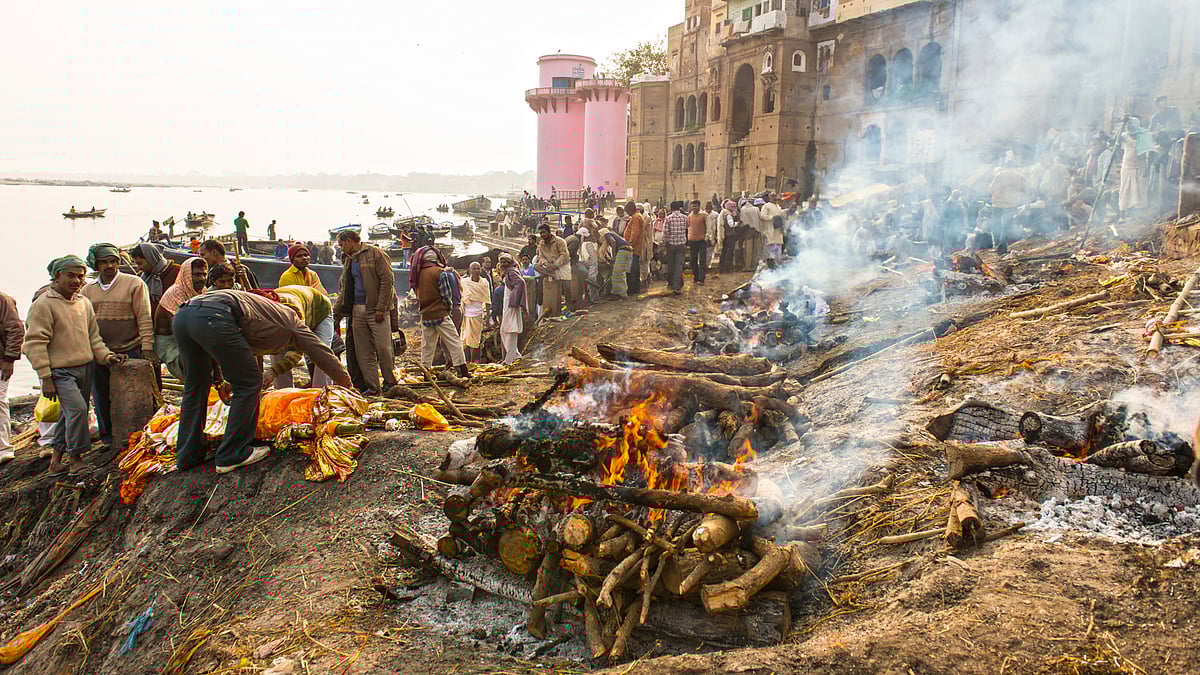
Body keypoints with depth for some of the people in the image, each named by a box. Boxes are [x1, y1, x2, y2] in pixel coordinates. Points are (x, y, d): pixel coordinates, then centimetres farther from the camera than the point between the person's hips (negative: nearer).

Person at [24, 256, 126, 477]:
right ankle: (75, 458, -5)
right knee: (76, 409, -19)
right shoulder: (43, 304, -10)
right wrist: (45, 377, -15)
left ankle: (57, 460, 25)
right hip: (60, 371, -7)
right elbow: (35, 343, -12)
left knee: (68, 413, 13)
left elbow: (93, 336, 19)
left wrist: (106, 356, 2)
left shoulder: (84, 303, 11)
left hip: (85, 367, 7)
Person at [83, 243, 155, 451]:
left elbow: (144, 318, -6)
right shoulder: (87, 290, 11)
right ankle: (107, 435, 23)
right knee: (101, 397, 10)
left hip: (129, 351, -4)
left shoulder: (134, 284, -1)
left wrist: (147, 348, -12)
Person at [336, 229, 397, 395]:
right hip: (357, 310, 7)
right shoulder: (348, 260, 20)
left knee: (383, 347, -8)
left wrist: (380, 308, -16)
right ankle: (373, 387, 8)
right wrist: (337, 313, 17)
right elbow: (344, 289, 24)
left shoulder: (375, 253, -3)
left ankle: (390, 383, 5)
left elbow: (387, 280, -10)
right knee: (363, 352, 3)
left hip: (375, 309, -7)